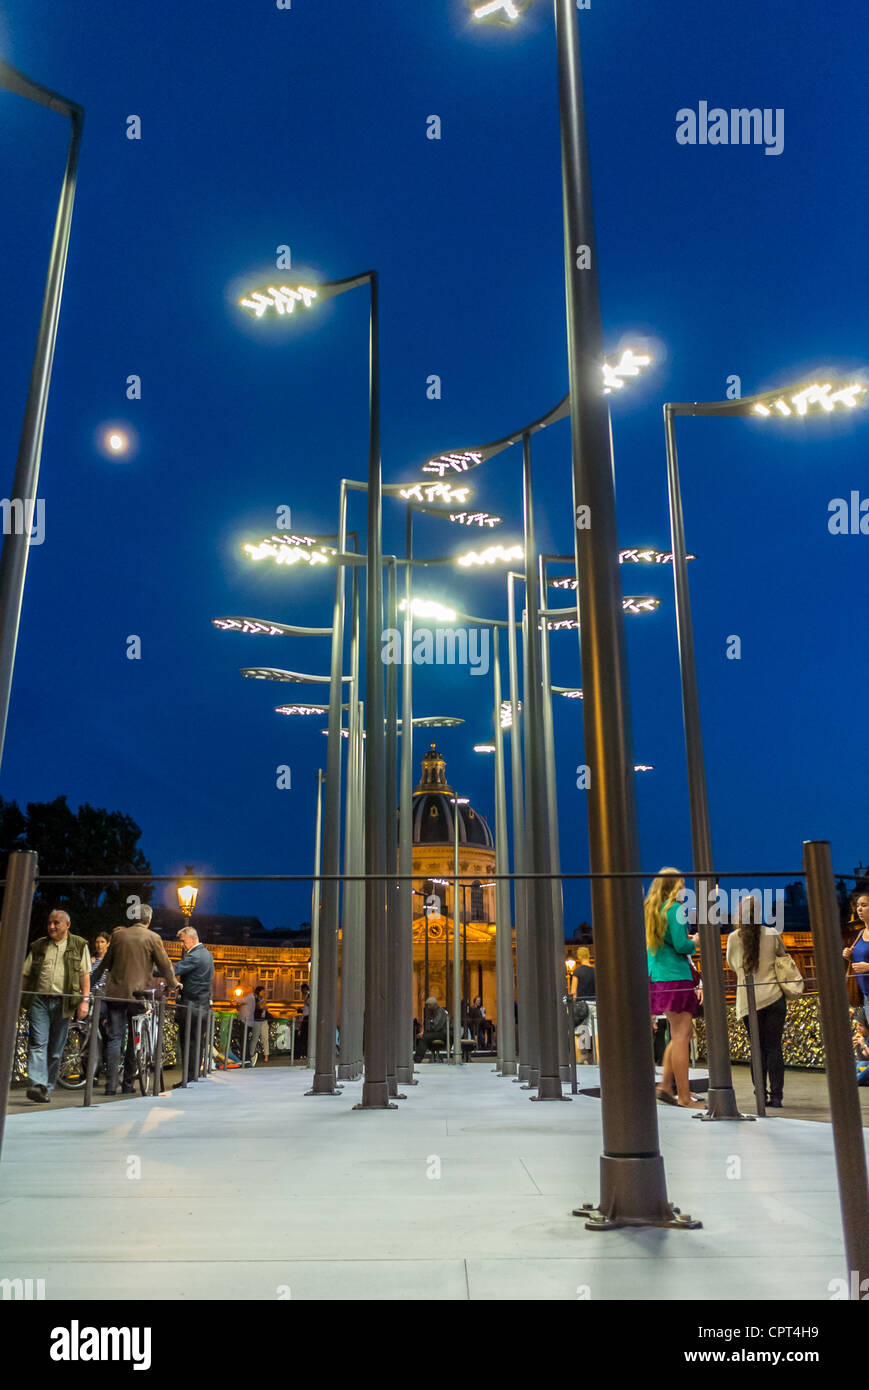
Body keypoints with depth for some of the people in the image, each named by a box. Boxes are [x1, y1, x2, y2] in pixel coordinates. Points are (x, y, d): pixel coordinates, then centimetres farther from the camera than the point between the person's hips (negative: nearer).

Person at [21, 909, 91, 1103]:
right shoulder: (38, 946, 14)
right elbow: (25, 974, 15)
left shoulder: (79, 945, 8)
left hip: (63, 1002, -1)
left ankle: (47, 1088, 12)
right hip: (39, 1000, 1)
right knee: (38, 1042, -12)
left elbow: (85, 975, 3)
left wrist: (85, 1000, -6)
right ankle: (37, 1085, -20)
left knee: (56, 1048, 4)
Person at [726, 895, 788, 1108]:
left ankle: (762, 1095, 8)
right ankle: (776, 1096, 4)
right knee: (774, 1047, 5)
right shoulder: (772, 935, -1)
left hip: (748, 1000, 0)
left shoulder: (733, 938, -2)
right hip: (774, 996, 0)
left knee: (758, 1049, 8)